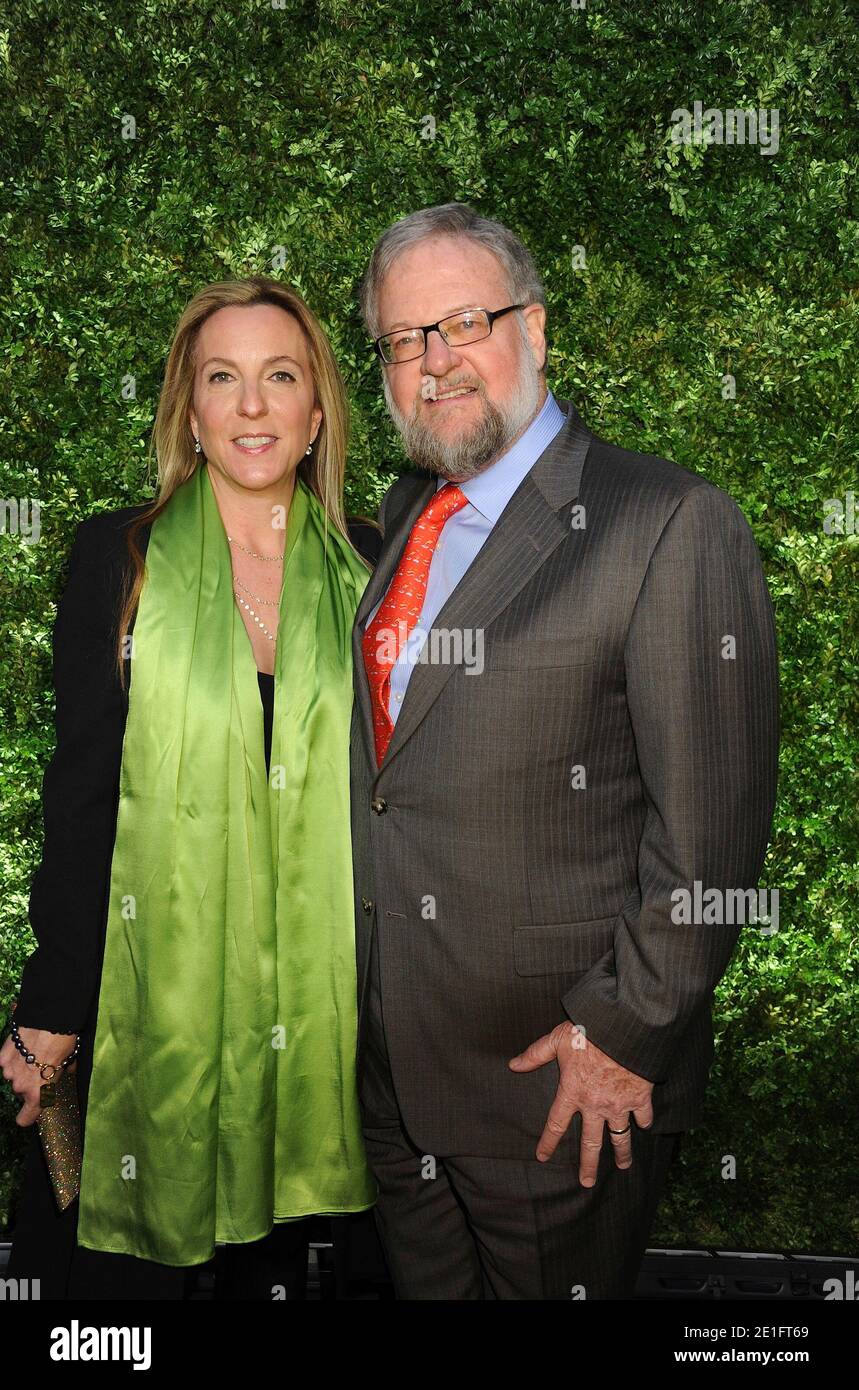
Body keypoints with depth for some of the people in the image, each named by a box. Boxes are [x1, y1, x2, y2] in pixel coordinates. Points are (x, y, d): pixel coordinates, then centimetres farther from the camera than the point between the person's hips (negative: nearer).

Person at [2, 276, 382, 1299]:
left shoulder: (369, 566, 3)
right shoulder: (118, 556, -2)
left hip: (311, 1001, 2)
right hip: (150, 976, -1)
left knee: (274, 1264, 17)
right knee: (118, 1269, 8)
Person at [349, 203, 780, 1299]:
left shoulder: (672, 524, -15)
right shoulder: (399, 518, 9)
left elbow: (712, 826, -16)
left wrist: (623, 1030, -16)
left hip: (561, 1085, -6)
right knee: (423, 1287, 22)